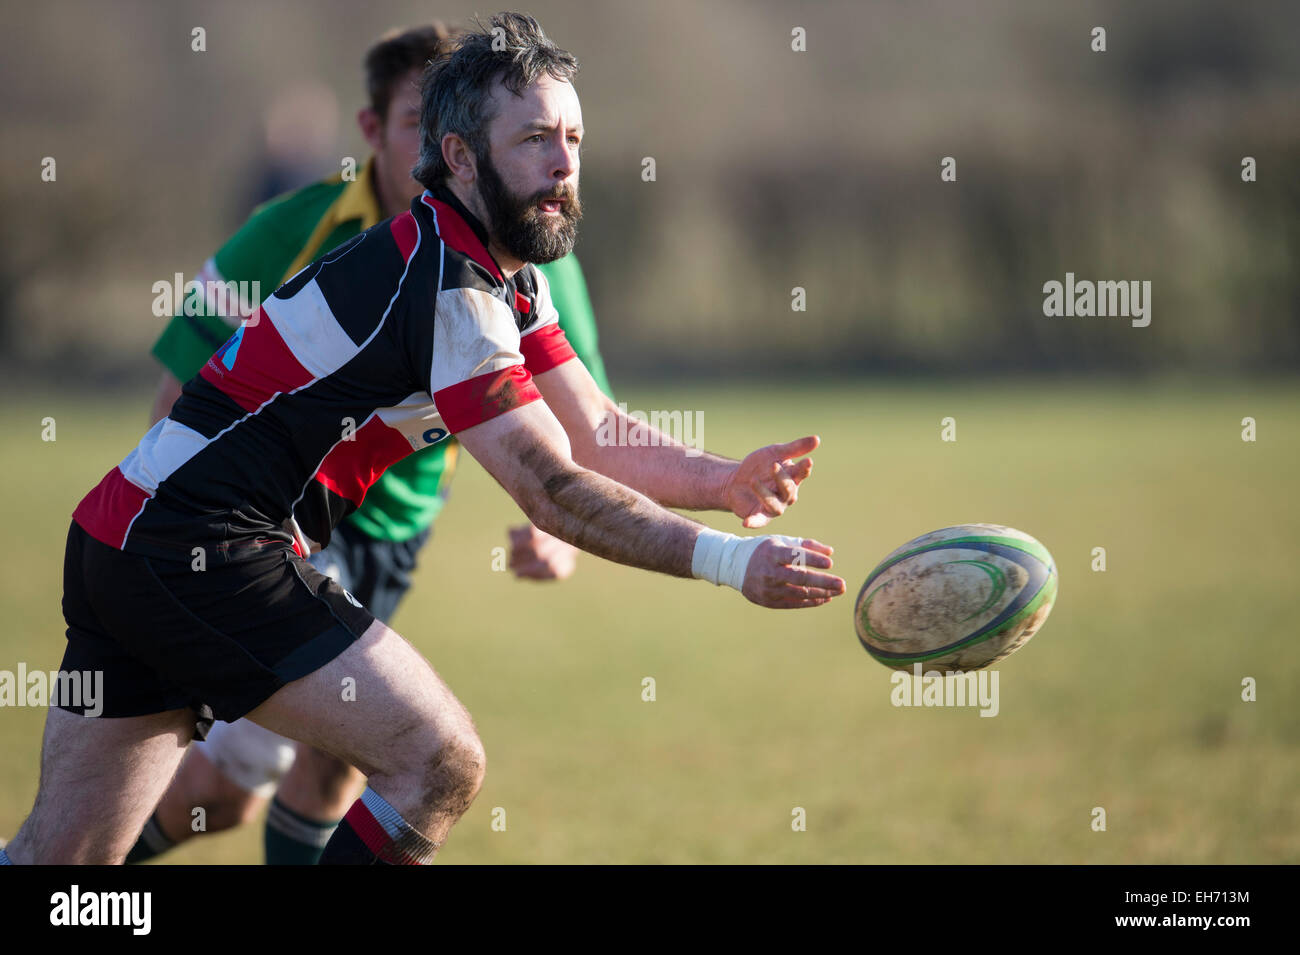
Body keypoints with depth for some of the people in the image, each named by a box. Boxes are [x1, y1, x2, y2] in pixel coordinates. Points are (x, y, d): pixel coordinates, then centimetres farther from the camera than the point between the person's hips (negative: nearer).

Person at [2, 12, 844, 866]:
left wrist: (726, 481, -7)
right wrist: (731, 563, -22)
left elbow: (598, 432, 10)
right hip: (205, 548, -10)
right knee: (441, 762, -11)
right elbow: (552, 490, -20)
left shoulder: (508, 280, 13)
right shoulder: (447, 286, -19)